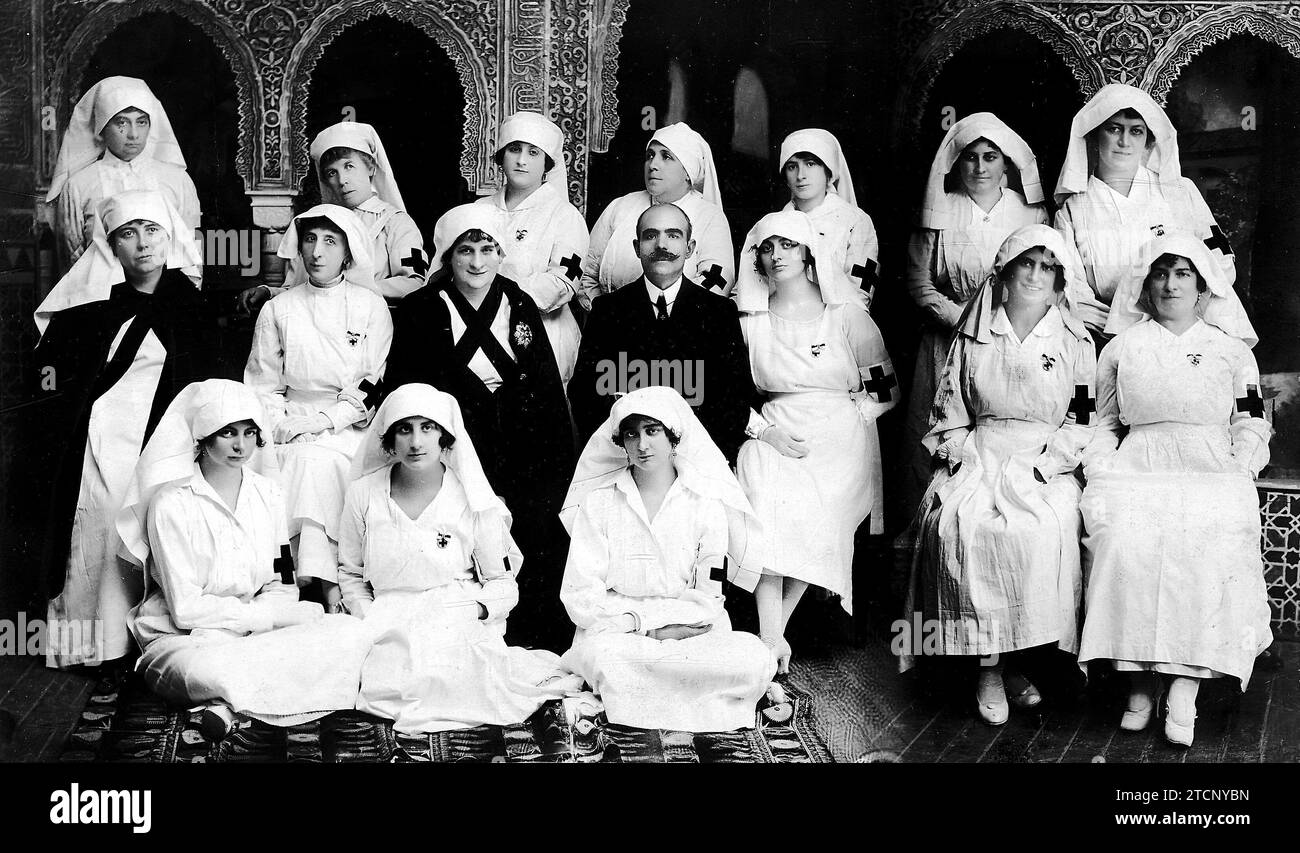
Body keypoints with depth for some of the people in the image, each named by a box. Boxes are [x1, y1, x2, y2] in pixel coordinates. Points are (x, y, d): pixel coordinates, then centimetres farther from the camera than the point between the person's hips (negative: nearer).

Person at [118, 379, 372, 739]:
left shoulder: (266, 493, 9)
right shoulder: (172, 504, -10)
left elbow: (282, 588, 7)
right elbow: (186, 609, -15)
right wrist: (271, 615, -15)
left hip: (256, 631, 7)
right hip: (181, 639, -7)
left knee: (353, 634, -21)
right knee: (207, 672, -44)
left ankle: (233, 706, -24)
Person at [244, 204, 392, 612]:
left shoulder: (370, 307, 6)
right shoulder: (278, 310, 12)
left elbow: (369, 390, 1)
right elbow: (263, 386, 11)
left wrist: (322, 424, -11)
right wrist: (285, 429, -7)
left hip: (347, 426, -2)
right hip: (289, 428, 2)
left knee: (316, 461, -33)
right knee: (273, 467, -29)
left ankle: (318, 575, -37)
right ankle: (324, 579, -35)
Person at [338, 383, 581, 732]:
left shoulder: (474, 501, -1)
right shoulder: (363, 495, 3)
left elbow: (504, 584, 5)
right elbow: (349, 573, 14)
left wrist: (475, 609, -15)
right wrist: (369, 621, -2)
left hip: (463, 628, -2)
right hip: (391, 633, 2)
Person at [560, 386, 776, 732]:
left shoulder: (706, 504, 5)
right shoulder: (599, 502, 4)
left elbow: (708, 599, 0)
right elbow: (580, 597, -2)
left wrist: (637, 615, -13)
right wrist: (648, 626, -14)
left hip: (688, 631, 2)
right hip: (614, 631, -1)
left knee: (756, 659, -28)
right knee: (601, 652, -38)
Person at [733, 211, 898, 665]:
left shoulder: (847, 316, 6)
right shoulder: (749, 321, 12)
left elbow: (885, 391, 6)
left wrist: (834, 425, -6)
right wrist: (766, 431, -6)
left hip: (839, 444, -1)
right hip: (772, 439, 1)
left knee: (814, 527, -28)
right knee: (768, 514, -29)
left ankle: (774, 632, -14)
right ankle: (771, 647, -29)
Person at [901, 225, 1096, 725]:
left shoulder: (1075, 342, 9)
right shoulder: (973, 336, 13)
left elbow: (1085, 422, 6)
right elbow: (948, 410, 15)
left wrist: (1043, 462, -8)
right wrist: (961, 454, -2)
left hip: (1046, 465, -1)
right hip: (977, 458, 1)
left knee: (1042, 530, -33)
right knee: (958, 524, -30)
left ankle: (1016, 659, -16)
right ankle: (990, 669, -21)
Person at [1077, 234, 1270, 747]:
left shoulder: (1231, 349, 18)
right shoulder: (1122, 348, 19)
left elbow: (1251, 426, 14)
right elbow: (1104, 424, 21)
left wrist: (1237, 475, -3)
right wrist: (1102, 475, 4)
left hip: (1213, 474, 0)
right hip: (1137, 473, 1)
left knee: (1210, 548, -32)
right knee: (1123, 543, -31)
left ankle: (1184, 689, -29)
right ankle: (1139, 682, -23)